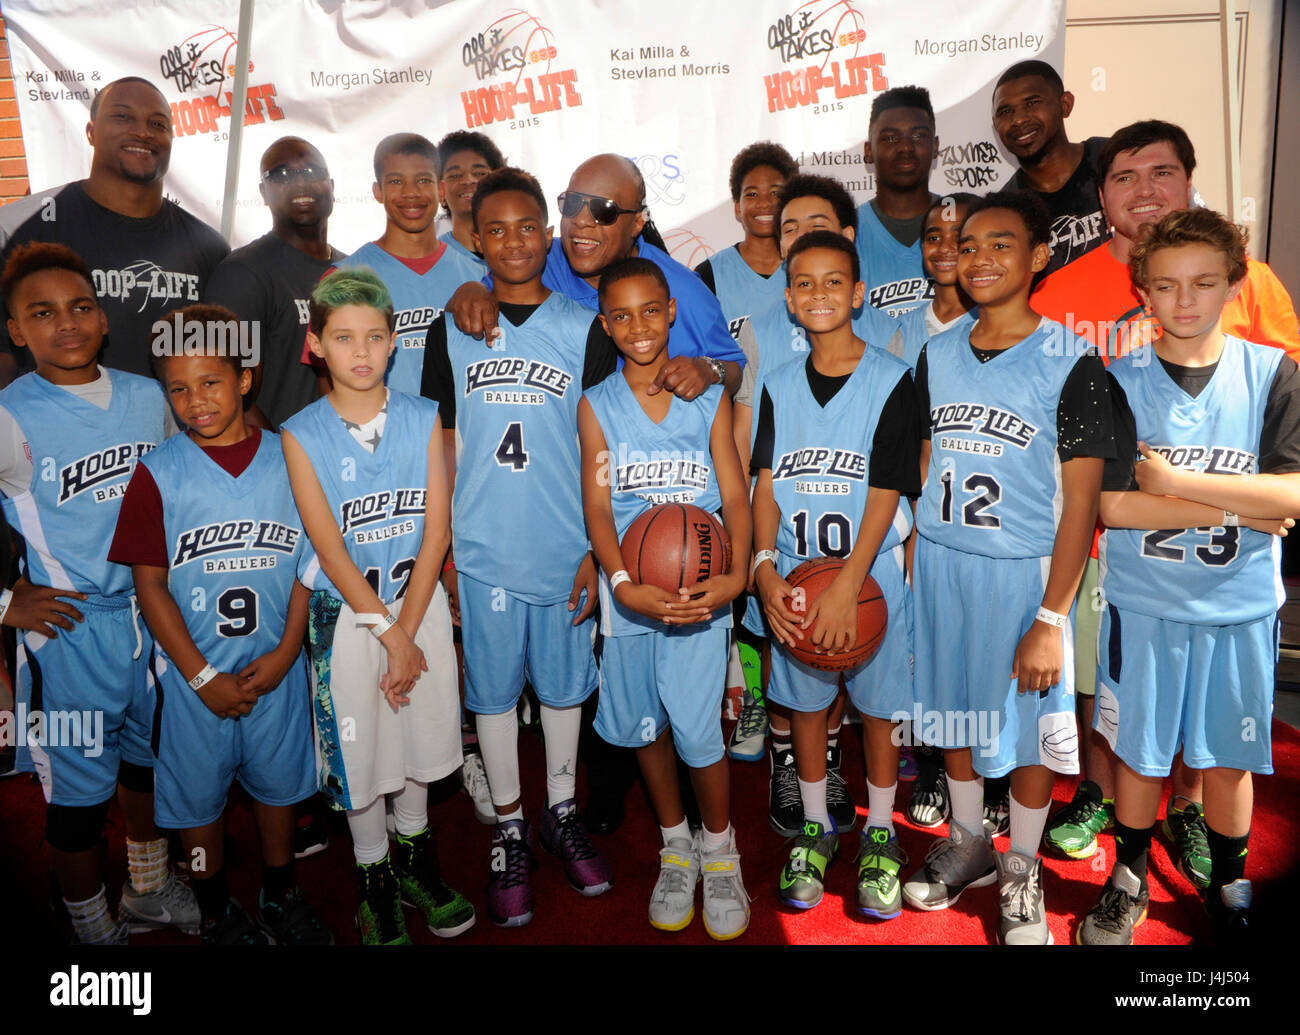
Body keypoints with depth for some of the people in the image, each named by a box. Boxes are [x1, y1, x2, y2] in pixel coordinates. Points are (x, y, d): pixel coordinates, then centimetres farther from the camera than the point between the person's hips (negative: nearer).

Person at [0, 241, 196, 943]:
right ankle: (93, 926, 33)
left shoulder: (147, 396, 2)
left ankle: (149, 889, 44)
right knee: (80, 790, 9)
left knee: (150, 759, 21)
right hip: (70, 630, -5)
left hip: (159, 615, 5)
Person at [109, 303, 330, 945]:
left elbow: (307, 562, 0)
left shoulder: (286, 458, -3)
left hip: (275, 663, 2)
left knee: (278, 779, 16)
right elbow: (150, 584, -7)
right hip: (193, 669, -1)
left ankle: (281, 896, 39)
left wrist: (284, 653, -8)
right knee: (198, 791, 13)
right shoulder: (158, 472, -8)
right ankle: (216, 910, 37)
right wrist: (203, 676, -9)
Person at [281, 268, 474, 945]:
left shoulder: (424, 419, -2)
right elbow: (330, 548, -11)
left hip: (420, 598, 2)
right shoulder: (302, 434, -7)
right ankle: (375, 880, 30)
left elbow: (436, 530, -7)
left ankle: (416, 857, 37)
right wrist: (388, 634, -13)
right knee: (357, 745, 8)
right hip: (346, 612, -1)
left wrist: (407, 630, -12)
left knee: (419, 729, 14)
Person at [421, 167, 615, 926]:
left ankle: (563, 813, 33)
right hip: (482, 549, 1)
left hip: (565, 547, 0)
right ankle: (510, 828, 28)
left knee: (563, 684, 13)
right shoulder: (453, 329, 3)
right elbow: (444, 448, 5)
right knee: (493, 689, 10)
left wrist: (597, 551, -3)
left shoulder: (583, 327, 0)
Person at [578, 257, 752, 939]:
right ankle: (675, 844, 35)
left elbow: (734, 495, 1)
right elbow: (597, 506, -3)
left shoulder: (708, 397, 4)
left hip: (699, 590, -1)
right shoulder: (596, 405, 3)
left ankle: (719, 848, 23)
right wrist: (625, 585, -18)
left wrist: (736, 575, -16)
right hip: (628, 593, 2)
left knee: (698, 730, -4)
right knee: (644, 726, 12)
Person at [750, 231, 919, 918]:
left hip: (871, 575, -3)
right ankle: (816, 828, 32)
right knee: (806, 703, 13)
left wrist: (846, 585, -20)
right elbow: (766, 485, 1)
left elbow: (887, 493, -12)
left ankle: (880, 834, 29)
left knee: (877, 706, 9)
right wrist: (766, 570, -13)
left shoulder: (891, 382, -7)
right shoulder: (780, 386, 5)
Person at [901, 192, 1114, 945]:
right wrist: (913, 564, 6)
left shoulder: (1070, 361, -9)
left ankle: (1022, 871, 29)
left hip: (1024, 570, -4)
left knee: (1027, 721, 6)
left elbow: (1080, 499, -11)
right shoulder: (937, 355, 5)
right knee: (952, 706, 14)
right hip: (941, 563, 4)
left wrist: (1051, 619, -15)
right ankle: (968, 842, 37)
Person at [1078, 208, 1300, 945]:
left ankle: (1230, 886, 37)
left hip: (1240, 607, 1)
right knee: (1139, 751, 12)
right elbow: (1114, 505, -15)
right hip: (1142, 605, 0)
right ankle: (1130, 882, 33)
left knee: (1228, 758, 14)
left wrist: (1175, 481, -17)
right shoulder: (1122, 382, -5)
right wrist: (1240, 509, -13)